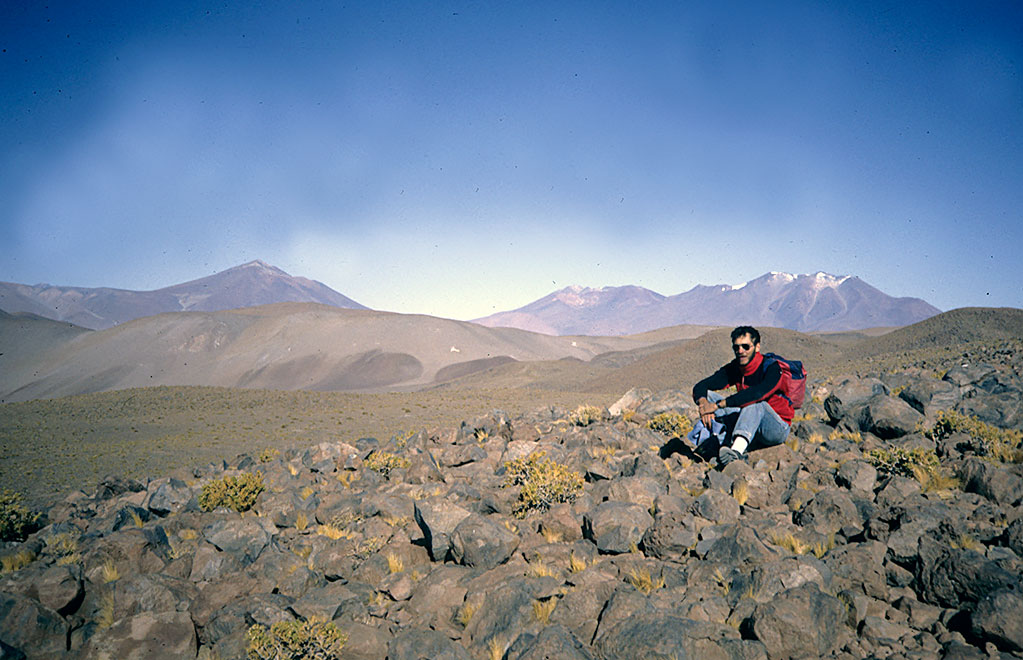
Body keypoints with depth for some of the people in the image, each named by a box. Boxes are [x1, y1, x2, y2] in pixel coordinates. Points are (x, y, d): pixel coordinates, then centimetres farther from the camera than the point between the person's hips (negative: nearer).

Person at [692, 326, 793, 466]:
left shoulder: (772, 368, -17)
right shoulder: (734, 369, 0)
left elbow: (756, 393, -37)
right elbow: (700, 387, -7)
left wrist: (717, 405, -41)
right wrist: (703, 402, -32)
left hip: (777, 429, -5)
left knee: (755, 402, -37)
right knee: (708, 395, -12)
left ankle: (737, 450, -58)